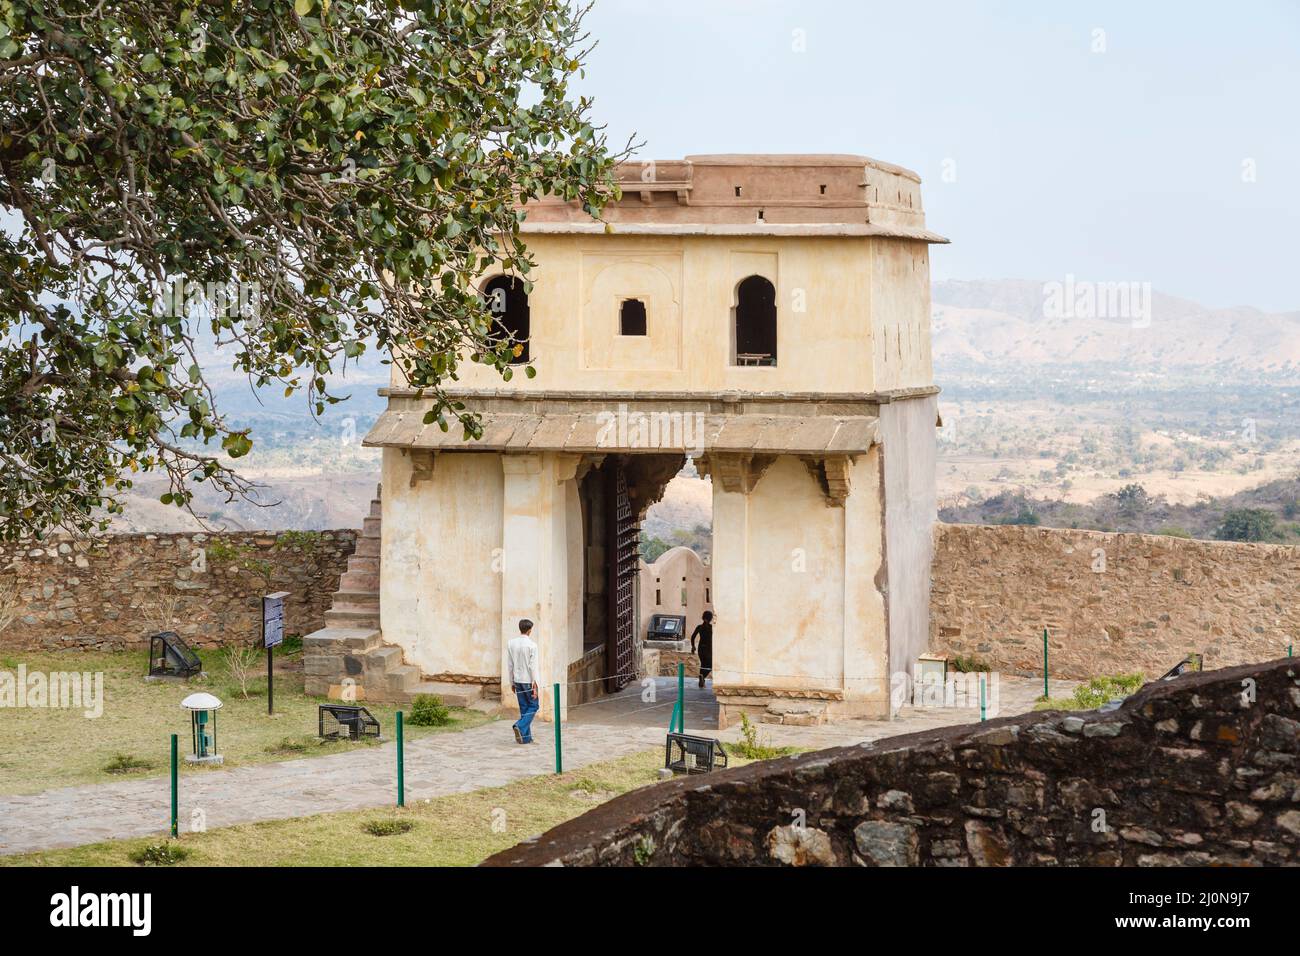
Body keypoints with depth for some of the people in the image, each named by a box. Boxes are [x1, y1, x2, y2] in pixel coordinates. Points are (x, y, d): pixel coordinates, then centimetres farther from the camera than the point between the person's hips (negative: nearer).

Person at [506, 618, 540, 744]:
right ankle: (520, 726, -14)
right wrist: (534, 685, -10)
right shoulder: (531, 645, -12)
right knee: (533, 706, 7)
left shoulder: (510, 643, 3)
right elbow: (533, 666, -13)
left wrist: (512, 682, 14)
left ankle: (526, 737, 9)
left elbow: (510, 665, 7)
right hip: (528, 680, -5)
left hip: (517, 680, 5)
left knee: (524, 708, 11)